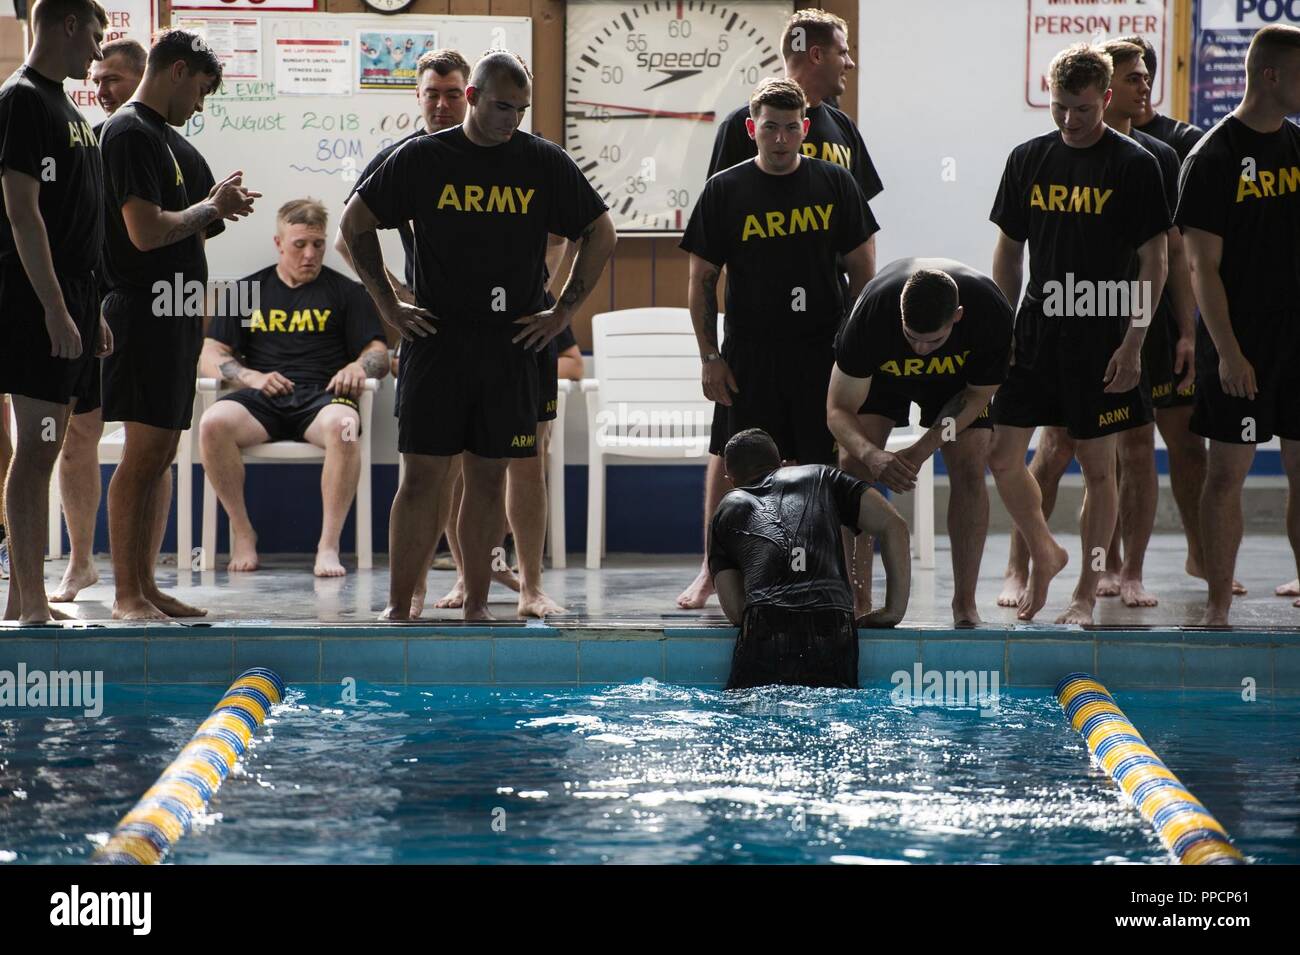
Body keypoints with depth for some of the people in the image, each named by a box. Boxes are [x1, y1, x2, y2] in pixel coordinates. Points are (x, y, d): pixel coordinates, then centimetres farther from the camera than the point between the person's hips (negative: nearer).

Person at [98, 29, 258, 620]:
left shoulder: (154, 133, 20)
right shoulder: (131, 133, -12)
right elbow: (145, 231, -20)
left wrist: (213, 205, 8)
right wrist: (210, 209, -6)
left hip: (174, 312, 10)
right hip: (147, 311, -10)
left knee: (160, 453, 9)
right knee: (144, 453, -10)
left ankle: (146, 587, 12)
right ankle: (126, 596, -8)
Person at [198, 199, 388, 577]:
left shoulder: (345, 291, 19)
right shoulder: (248, 290, 21)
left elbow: (378, 354, 14)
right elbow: (210, 357, 16)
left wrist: (359, 367, -12)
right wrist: (251, 377, -5)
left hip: (322, 393, -1)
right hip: (261, 397, 1)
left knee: (343, 426, -39)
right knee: (213, 424, -33)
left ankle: (329, 546, -35)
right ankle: (242, 533, -17)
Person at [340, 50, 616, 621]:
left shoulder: (545, 163, 5)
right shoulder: (423, 158, 2)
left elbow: (600, 233, 15)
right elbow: (356, 222, 10)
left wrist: (564, 310, 8)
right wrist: (389, 305, 5)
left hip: (512, 344, 2)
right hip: (435, 339, -2)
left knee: (488, 477, 4)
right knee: (423, 476, -5)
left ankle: (477, 604, 8)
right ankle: (398, 606, -2)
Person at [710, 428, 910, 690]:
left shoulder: (726, 512, 27)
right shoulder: (819, 477, 28)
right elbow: (893, 525, 17)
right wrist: (894, 610, 19)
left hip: (765, 633, 0)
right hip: (834, 633, 0)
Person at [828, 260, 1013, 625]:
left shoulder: (991, 313, -38)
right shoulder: (869, 314, -41)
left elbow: (978, 396, -19)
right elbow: (839, 410, -31)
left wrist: (922, 450, -31)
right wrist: (871, 454, -52)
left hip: (956, 380, 0)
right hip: (879, 372, 0)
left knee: (970, 469, -16)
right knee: (853, 465, -16)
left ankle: (965, 603, -7)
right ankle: (858, 603, -10)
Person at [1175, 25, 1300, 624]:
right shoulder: (1213, 159, -8)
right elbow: (1203, 267, -10)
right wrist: (1228, 351, -16)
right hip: (1240, 348, -5)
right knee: (1228, 472, -1)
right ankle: (1218, 605, 4)